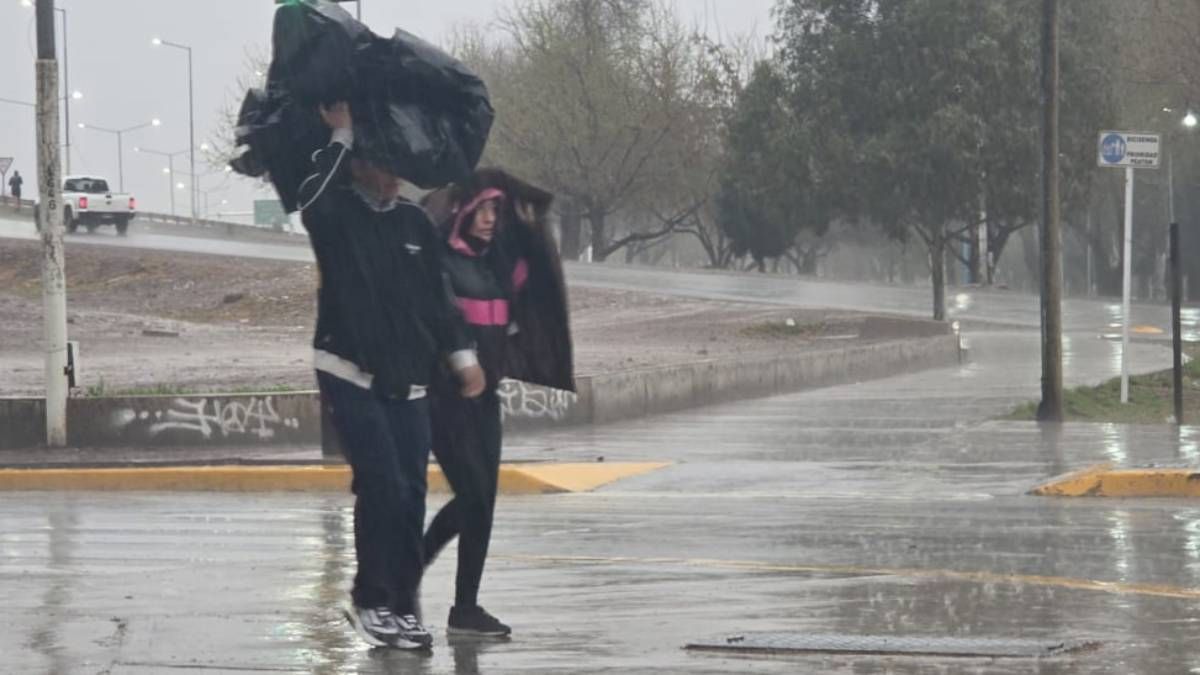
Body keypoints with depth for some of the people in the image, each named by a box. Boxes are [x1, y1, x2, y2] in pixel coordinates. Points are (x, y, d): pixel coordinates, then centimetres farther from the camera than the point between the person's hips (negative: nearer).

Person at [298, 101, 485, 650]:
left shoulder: (415, 223, 11)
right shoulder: (337, 214, -3)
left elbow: (437, 296, 16)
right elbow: (311, 197, -27)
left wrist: (461, 355, 12)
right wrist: (341, 137, -19)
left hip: (407, 382, 5)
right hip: (349, 375, -5)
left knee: (410, 494, 1)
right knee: (383, 485, -14)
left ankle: (402, 604, 10)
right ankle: (370, 599, -1)